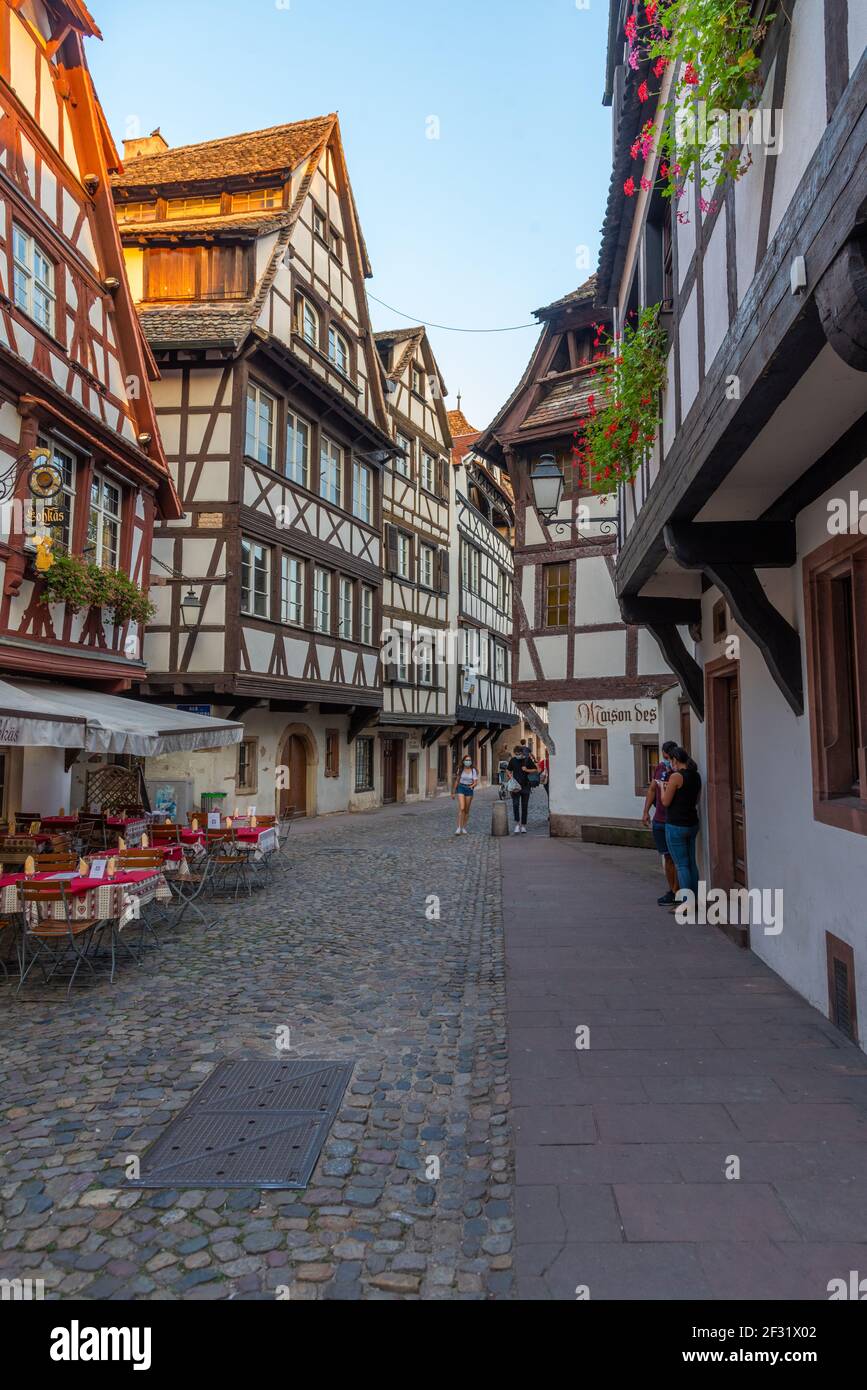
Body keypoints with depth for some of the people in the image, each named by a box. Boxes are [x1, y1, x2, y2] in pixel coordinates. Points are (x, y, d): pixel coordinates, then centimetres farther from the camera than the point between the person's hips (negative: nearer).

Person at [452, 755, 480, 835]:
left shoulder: (473, 770, 0)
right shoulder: (461, 770, 3)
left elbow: (475, 782, -3)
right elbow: (457, 781, 11)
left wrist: (472, 786, -26)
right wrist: (454, 792, 13)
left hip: (469, 790, 1)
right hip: (461, 788, -1)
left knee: (467, 810, 7)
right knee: (461, 808, -16)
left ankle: (464, 828, 20)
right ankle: (459, 828, -17)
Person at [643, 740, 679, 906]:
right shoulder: (659, 768, 8)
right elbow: (652, 790, 17)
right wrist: (646, 812, 13)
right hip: (659, 821, 6)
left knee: (677, 857, -1)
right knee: (667, 857, 13)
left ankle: (675, 893, 5)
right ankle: (672, 890, 23)